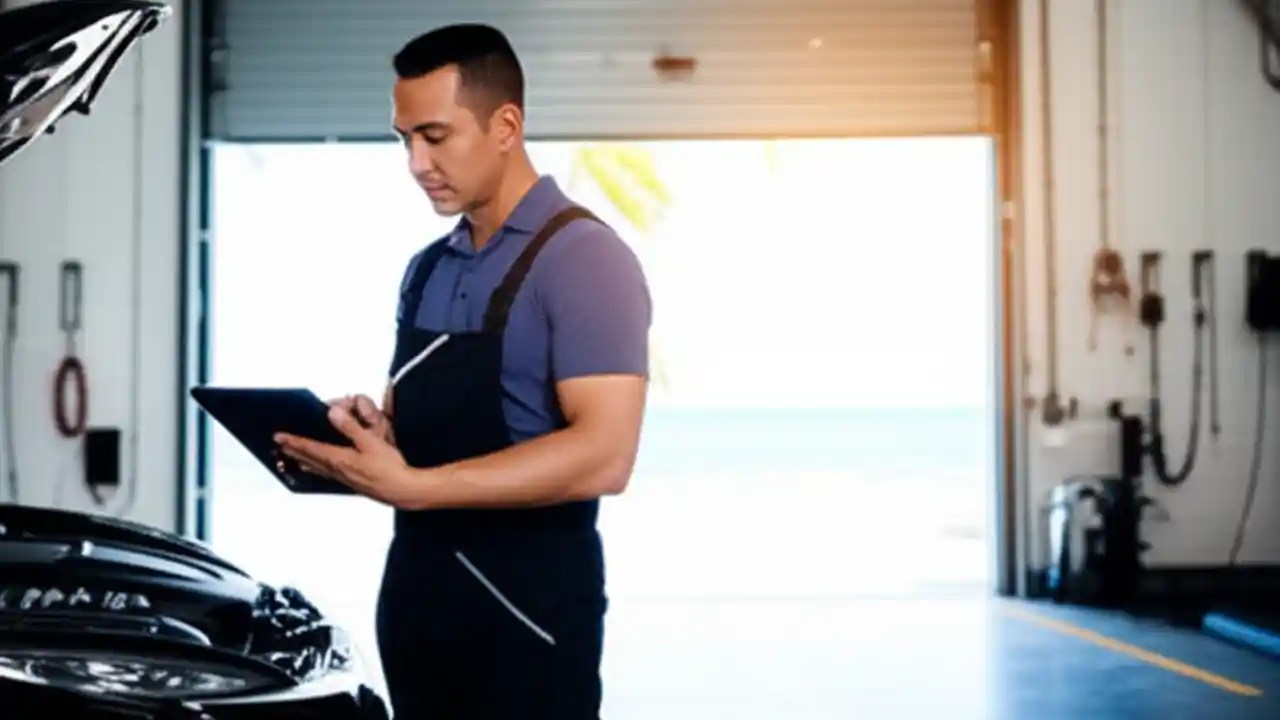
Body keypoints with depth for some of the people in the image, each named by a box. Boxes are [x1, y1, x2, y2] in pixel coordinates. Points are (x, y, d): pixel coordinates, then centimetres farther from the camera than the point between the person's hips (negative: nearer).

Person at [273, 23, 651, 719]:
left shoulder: (582, 258, -13)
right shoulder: (426, 270, 12)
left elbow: (603, 456, -23)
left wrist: (412, 486, -27)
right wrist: (364, 434, -3)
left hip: (525, 604, -7)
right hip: (415, 590, 7)